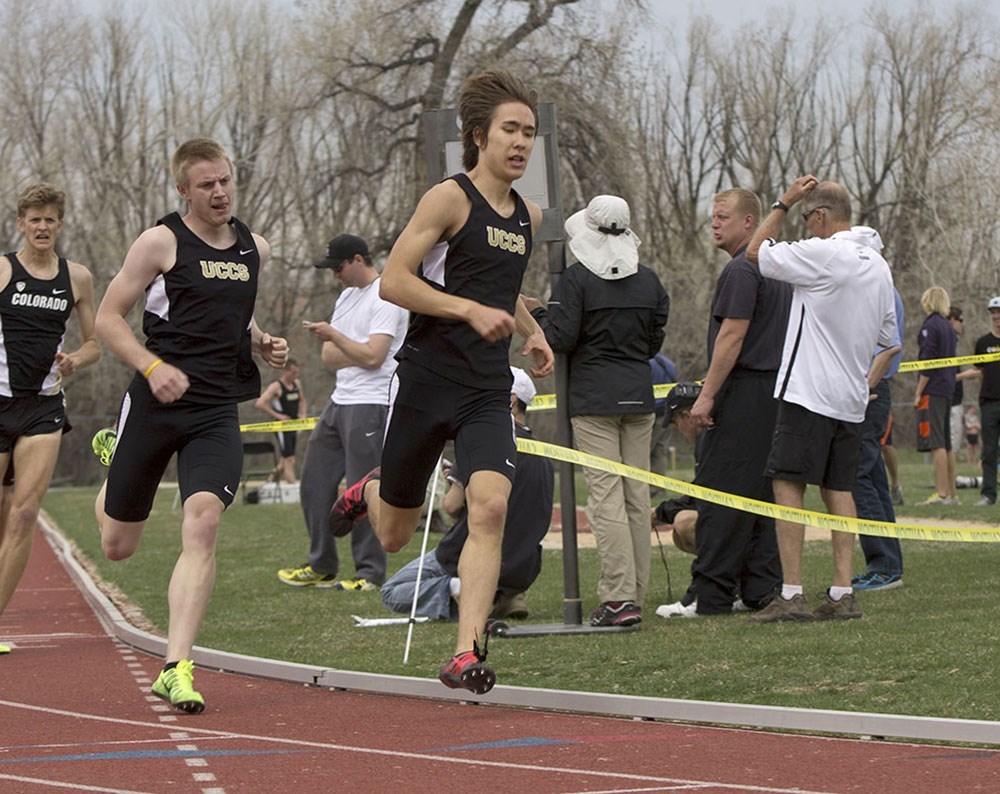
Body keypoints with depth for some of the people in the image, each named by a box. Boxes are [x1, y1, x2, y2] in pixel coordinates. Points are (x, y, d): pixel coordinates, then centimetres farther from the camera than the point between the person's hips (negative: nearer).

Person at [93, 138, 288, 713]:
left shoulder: (255, 249, 13)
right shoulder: (162, 242, -4)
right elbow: (108, 317, -3)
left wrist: (263, 344, 10)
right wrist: (153, 367, -18)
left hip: (217, 412, 3)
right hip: (154, 406, -2)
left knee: (203, 522, -21)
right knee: (118, 546, 9)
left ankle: (177, 669, -22)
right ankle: (112, 477, 49)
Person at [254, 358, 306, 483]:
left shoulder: (297, 384, 9)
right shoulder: (276, 386, -12)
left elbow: (302, 400, 27)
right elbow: (259, 404, -20)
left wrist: (302, 414, 8)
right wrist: (277, 415, -20)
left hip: (293, 426, 8)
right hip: (282, 428, -8)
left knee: (286, 460, 15)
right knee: (289, 460, -12)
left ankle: (272, 480, 33)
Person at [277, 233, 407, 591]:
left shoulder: (385, 298, -10)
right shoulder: (348, 295, 19)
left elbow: (372, 357, -19)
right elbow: (329, 357, 14)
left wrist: (334, 336, -11)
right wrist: (356, 353, -5)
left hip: (371, 404, -10)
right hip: (340, 401, 10)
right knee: (315, 482, 11)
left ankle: (370, 573, -5)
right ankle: (321, 567, 20)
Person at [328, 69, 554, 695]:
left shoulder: (529, 216, 14)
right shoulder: (451, 198, -7)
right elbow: (393, 281, -14)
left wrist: (531, 331, 15)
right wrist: (472, 310, -22)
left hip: (489, 391, 4)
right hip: (428, 380, -4)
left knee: (491, 505, -21)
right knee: (394, 537, 9)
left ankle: (466, 655, -21)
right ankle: (371, 490, 48)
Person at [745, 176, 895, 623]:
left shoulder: (822, 254, -13)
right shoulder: (879, 266, 13)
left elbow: (755, 253, -3)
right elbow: (889, 340, 20)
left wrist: (784, 203, 2)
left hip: (808, 393, -8)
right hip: (851, 401, 8)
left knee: (788, 486, -6)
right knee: (839, 489, 10)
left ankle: (791, 595, -12)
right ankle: (843, 594, 6)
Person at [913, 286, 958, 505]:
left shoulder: (930, 325, -9)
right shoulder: (949, 327, 16)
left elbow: (927, 363, -15)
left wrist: (919, 393, -13)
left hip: (933, 389, -9)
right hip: (948, 390, 9)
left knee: (936, 443, -12)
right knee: (946, 444, 11)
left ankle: (941, 493, -17)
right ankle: (951, 493, 12)